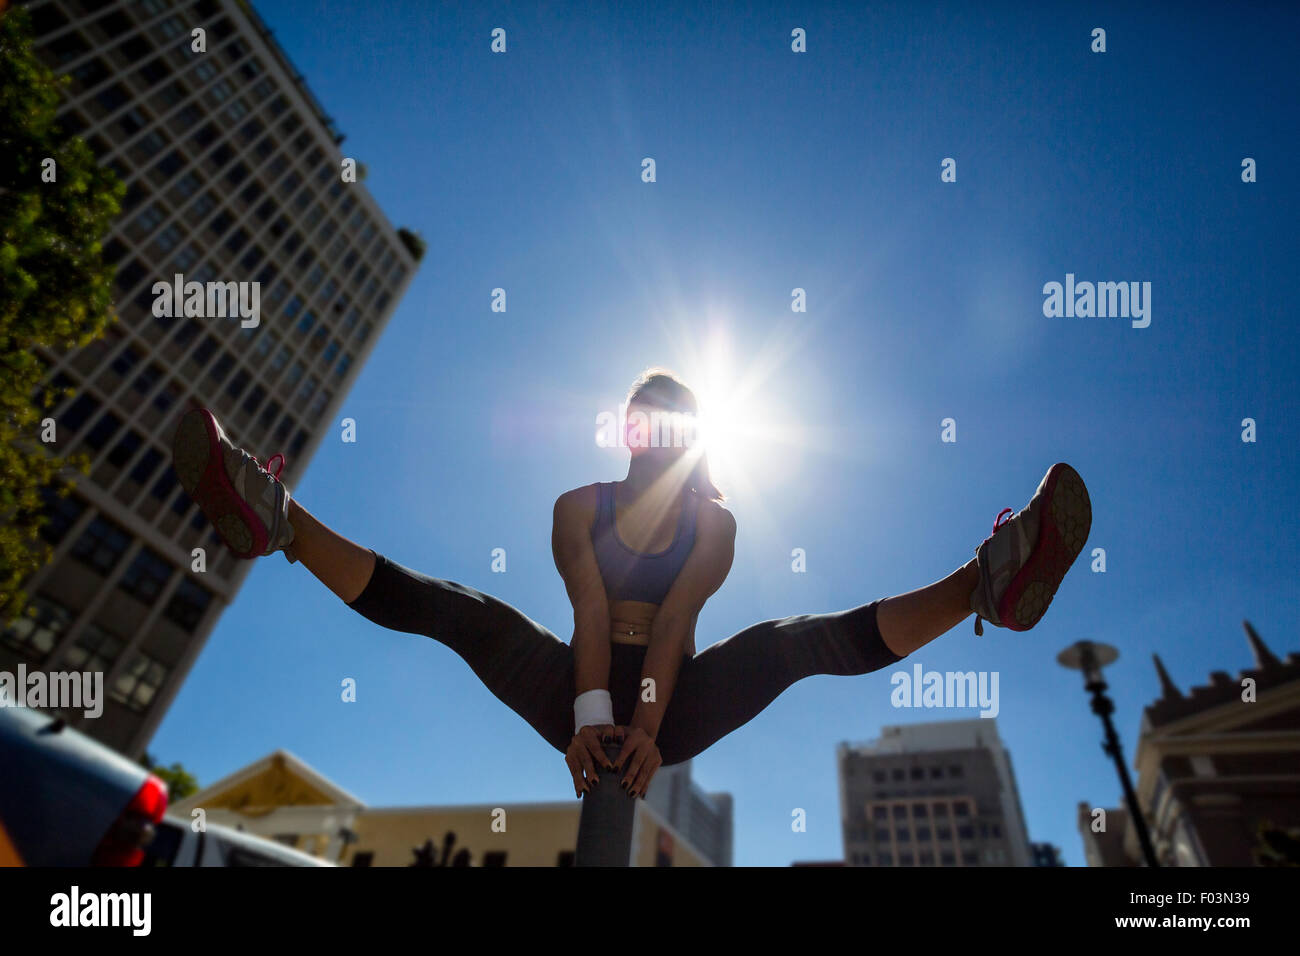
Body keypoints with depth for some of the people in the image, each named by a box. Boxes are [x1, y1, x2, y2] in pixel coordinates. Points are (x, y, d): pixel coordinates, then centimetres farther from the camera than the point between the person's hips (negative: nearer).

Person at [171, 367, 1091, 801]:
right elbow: (591, 613, -12)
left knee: (800, 640, -23)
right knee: (456, 609, -20)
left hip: (675, 706, 0)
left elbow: (675, 623, -13)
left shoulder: (714, 521, 4)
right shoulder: (580, 507, 5)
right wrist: (591, 716, -27)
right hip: (580, 699, 1)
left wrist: (648, 725, -27)